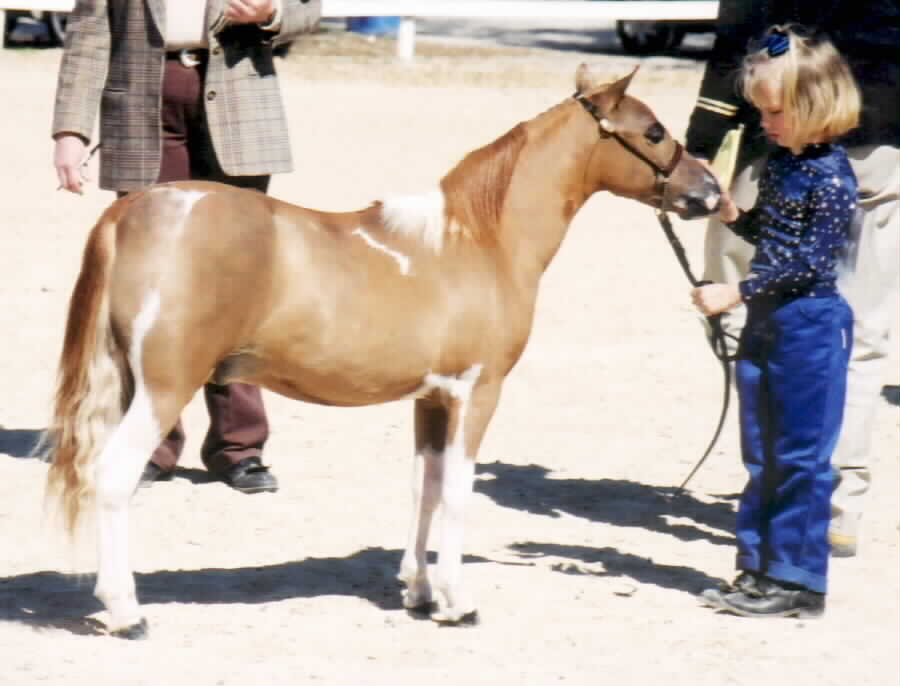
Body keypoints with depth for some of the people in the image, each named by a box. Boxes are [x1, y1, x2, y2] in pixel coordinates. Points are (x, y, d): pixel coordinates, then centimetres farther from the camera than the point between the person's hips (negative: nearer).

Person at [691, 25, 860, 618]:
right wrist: (732, 215, 1)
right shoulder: (780, 164, 9)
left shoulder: (830, 176, -16)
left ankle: (797, 580, 2)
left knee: (801, 456, -3)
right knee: (762, 456, 13)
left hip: (811, 327, -9)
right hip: (766, 323, 9)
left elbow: (809, 258, -21)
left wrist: (737, 292, -23)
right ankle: (760, 568, 21)